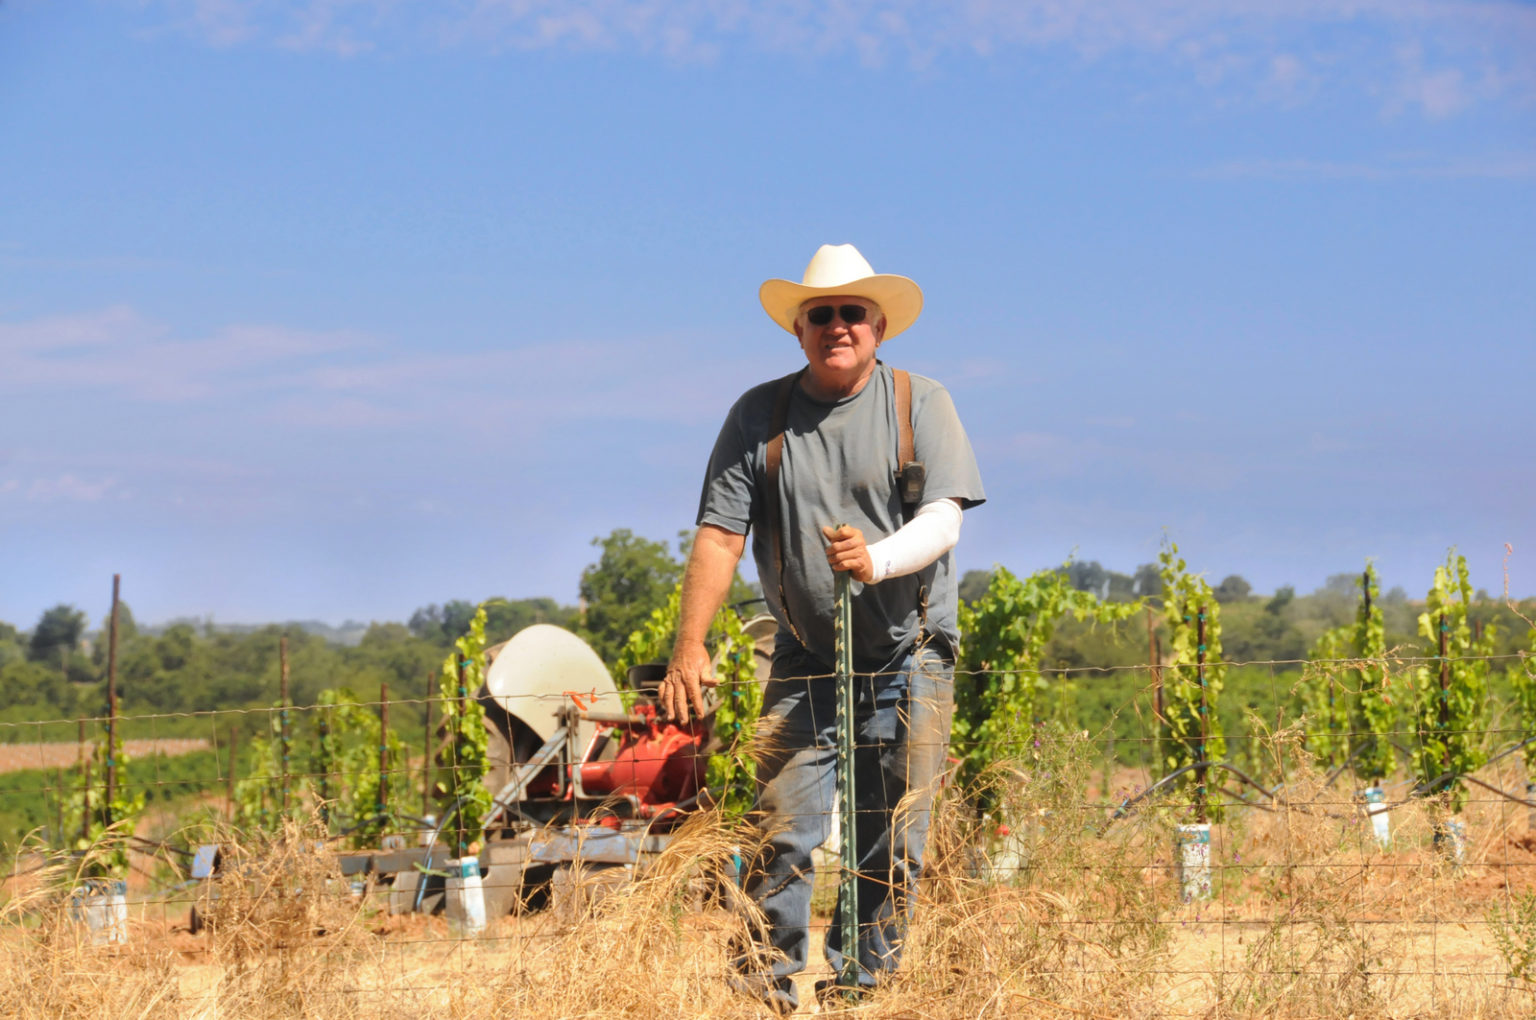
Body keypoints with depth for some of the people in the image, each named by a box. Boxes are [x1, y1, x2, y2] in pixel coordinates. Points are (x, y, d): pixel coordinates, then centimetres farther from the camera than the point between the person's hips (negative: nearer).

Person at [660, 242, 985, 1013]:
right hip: (806, 659, 1)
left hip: (907, 658, 0)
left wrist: (877, 558, -31)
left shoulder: (920, 404, 0)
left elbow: (942, 521, -11)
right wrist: (689, 645, -10)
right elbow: (720, 535, -1)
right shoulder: (760, 415, 2)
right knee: (781, 830, -9)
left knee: (893, 839, 0)